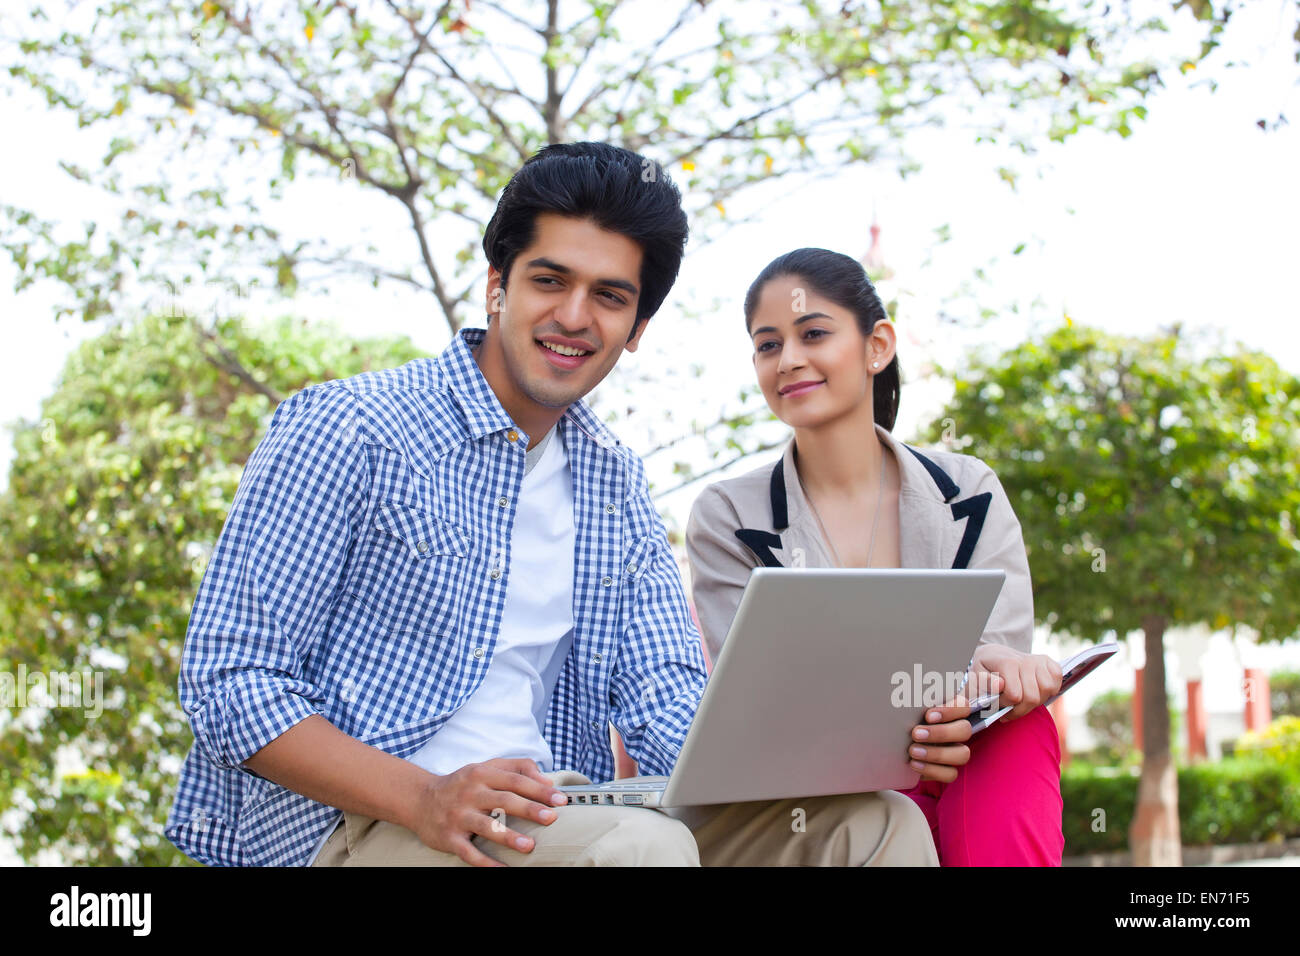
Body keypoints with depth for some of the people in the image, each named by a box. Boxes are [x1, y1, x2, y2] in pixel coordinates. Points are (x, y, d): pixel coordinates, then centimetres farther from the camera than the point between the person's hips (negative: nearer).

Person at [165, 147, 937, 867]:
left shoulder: (614, 483, 16)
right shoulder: (347, 432, -5)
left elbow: (667, 708, 8)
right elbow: (230, 680, -11)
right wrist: (425, 799, -26)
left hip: (554, 820, 6)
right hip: (347, 822, -6)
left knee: (879, 823, -11)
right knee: (644, 847, -34)